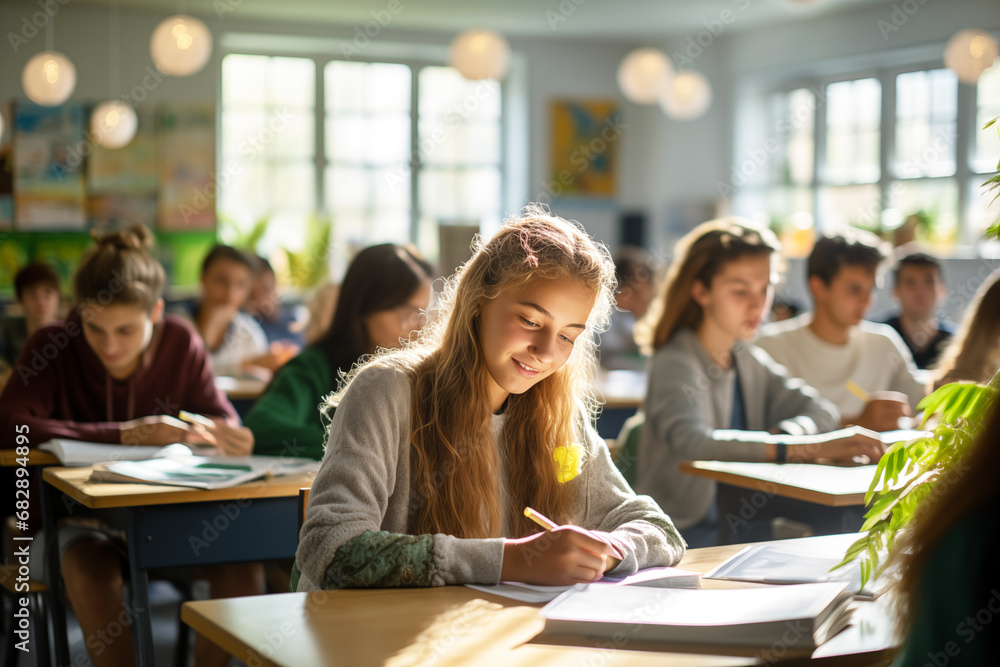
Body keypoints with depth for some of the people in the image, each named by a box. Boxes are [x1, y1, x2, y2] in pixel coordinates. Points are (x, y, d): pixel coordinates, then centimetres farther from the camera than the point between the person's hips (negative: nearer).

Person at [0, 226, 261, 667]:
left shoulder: (180, 342, -2)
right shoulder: (52, 348, -11)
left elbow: (225, 421, -1)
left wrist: (219, 434, -28)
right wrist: (126, 435, -27)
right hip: (79, 516, -2)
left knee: (241, 558, -25)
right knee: (90, 568, -36)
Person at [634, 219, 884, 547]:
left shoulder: (748, 360, 13)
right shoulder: (675, 364, -13)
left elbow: (821, 410, 6)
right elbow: (691, 441, -32)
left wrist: (788, 432, -18)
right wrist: (805, 449, -39)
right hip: (682, 535, -7)